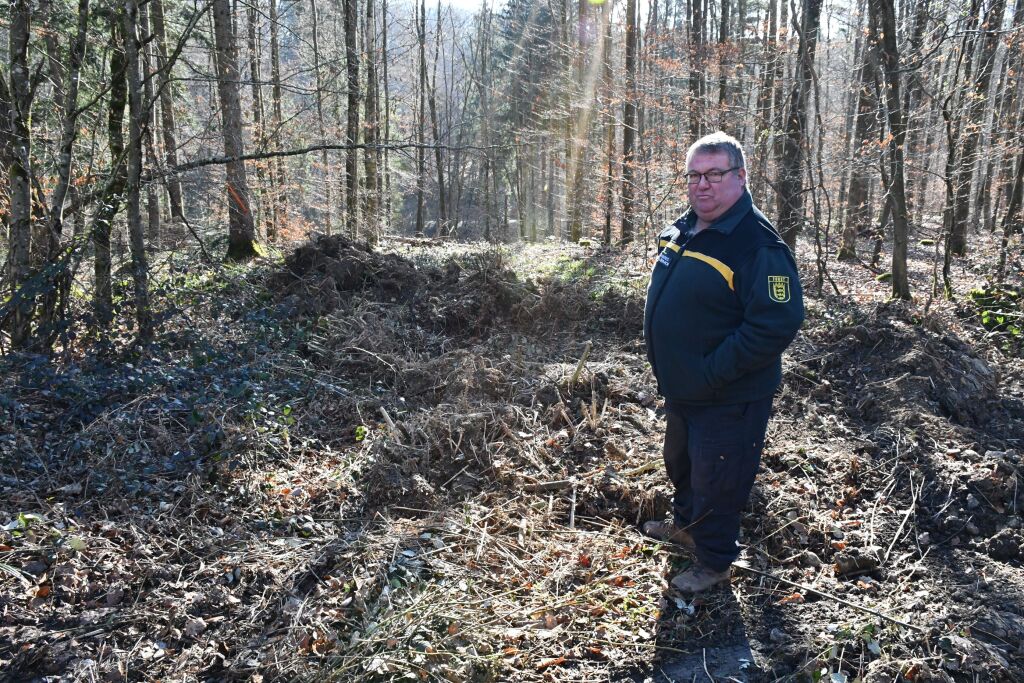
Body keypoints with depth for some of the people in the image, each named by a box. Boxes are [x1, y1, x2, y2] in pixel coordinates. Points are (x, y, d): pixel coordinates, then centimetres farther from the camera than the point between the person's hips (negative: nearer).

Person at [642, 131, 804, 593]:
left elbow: (776, 326, -30)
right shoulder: (681, 231, 3)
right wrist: (667, 369, 10)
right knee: (680, 463, 28)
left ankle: (713, 562, 32)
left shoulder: (757, 245, -25)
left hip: (727, 400, -9)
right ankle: (685, 524, 54)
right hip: (680, 390, 9)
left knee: (715, 483, 9)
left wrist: (709, 372, -27)